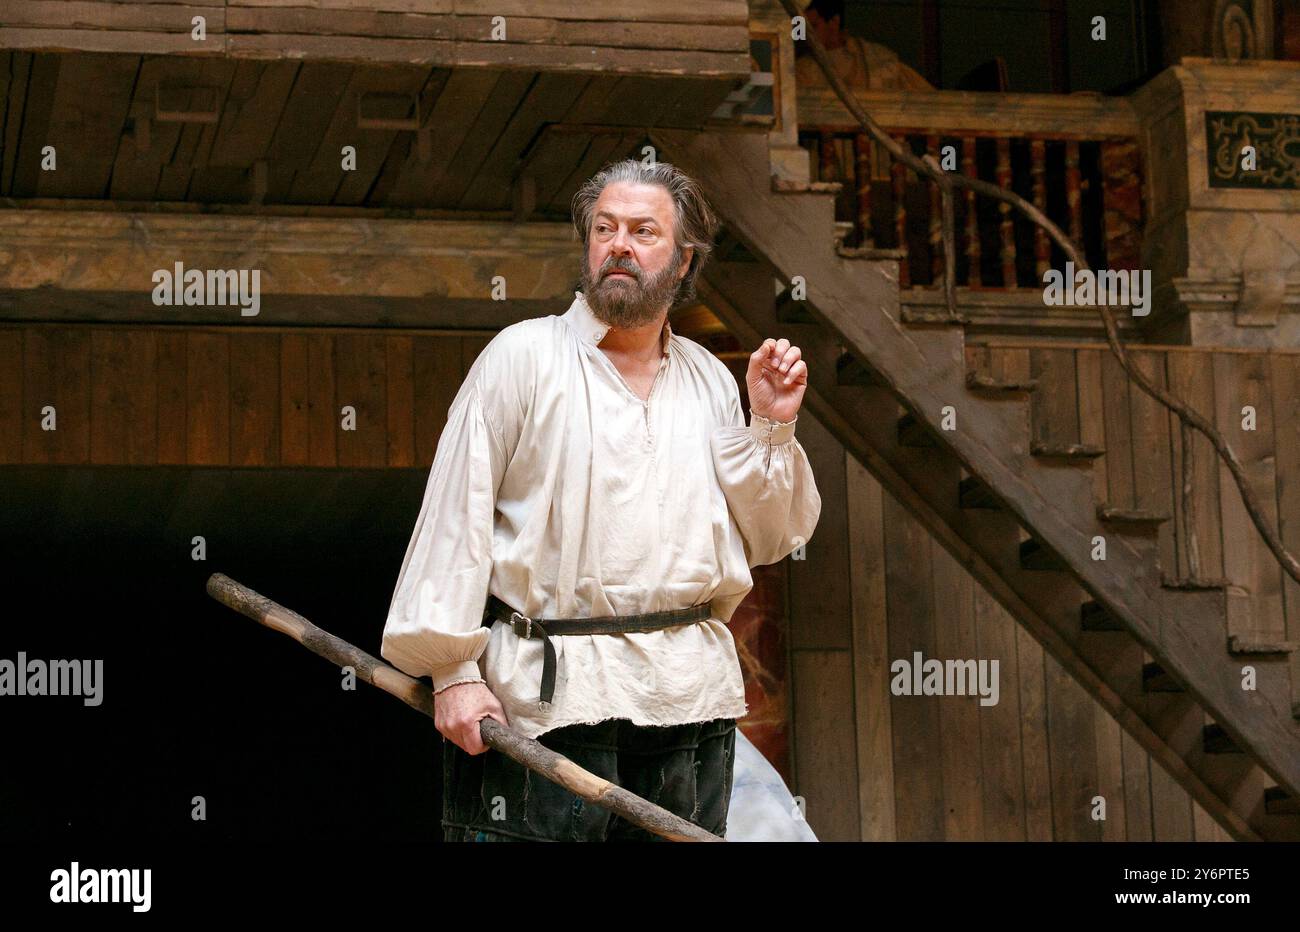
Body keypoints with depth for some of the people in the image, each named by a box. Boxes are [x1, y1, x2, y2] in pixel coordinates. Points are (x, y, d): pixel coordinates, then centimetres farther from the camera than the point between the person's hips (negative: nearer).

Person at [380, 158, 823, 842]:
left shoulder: (710, 382, 14)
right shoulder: (522, 356, 1)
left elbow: (769, 541, 17)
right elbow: (455, 517, -5)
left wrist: (771, 427, 3)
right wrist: (451, 669, -12)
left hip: (692, 702, 5)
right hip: (546, 700, -4)